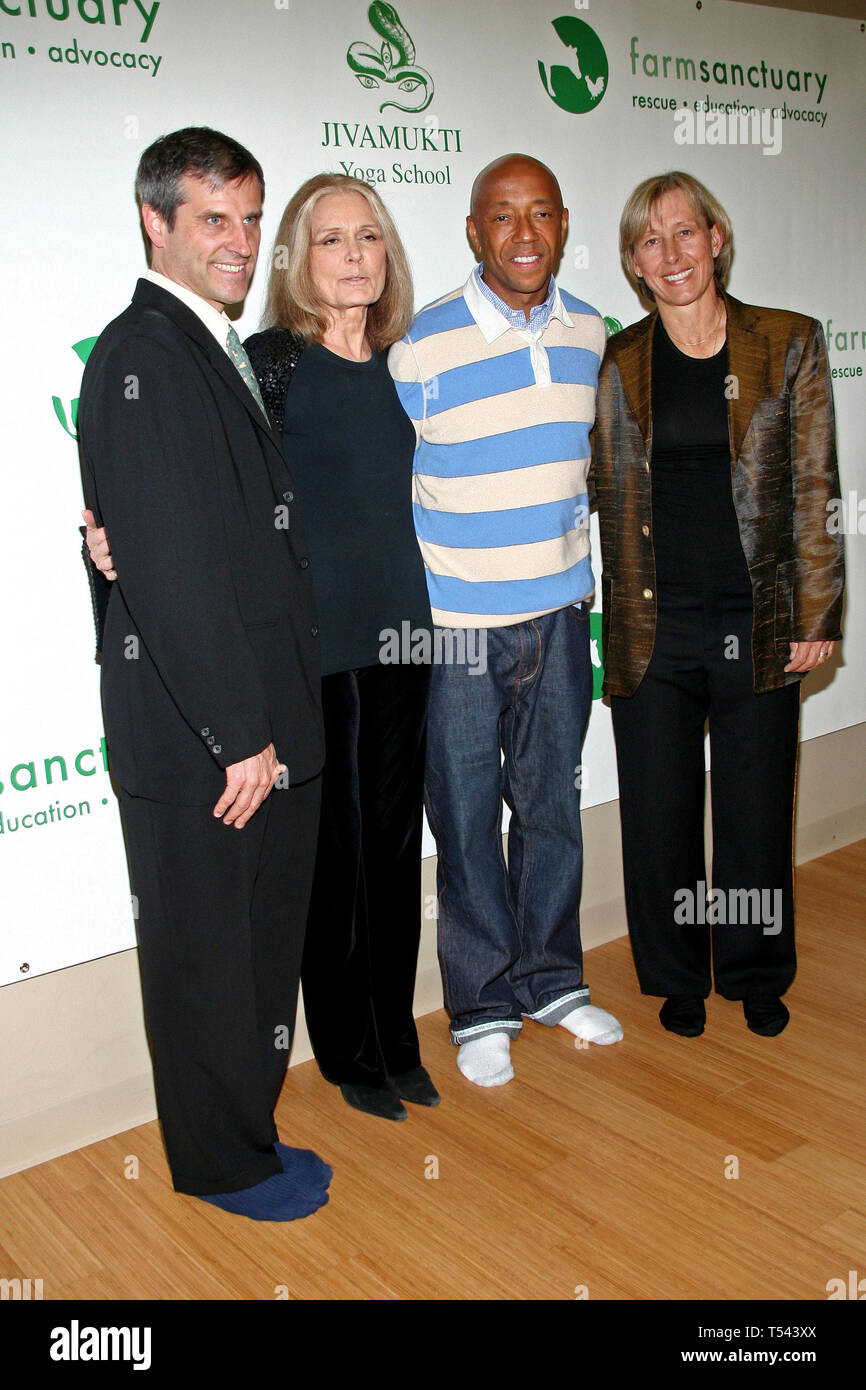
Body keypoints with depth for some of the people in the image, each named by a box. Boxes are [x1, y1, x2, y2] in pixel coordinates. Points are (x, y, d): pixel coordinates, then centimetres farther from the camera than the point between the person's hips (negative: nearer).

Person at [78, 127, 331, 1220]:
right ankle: (222, 1162, 29)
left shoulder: (224, 351, 15)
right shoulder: (141, 358, -15)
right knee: (208, 955, 9)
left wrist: (271, 725, 11)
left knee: (262, 947, 20)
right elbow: (168, 567, -22)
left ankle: (244, 1133, 38)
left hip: (260, 723, 9)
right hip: (196, 740, -9)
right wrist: (240, 735, -19)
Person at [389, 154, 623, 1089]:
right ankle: (482, 1004, 23)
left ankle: (551, 977, 32)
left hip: (559, 613, 4)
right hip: (454, 625, -4)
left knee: (553, 804, 14)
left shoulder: (590, 334, 4)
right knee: (467, 820, 6)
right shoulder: (422, 348, -12)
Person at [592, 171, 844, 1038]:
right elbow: (611, 501, 6)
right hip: (651, 630, 1)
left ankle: (755, 975, 33)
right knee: (659, 812, 9)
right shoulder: (619, 363, 4)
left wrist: (815, 614, -4)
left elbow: (813, 490, 0)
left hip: (759, 624, 0)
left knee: (756, 806, 11)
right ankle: (677, 978, 30)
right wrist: (611, 625, 1)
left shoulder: (788, 344, 1)